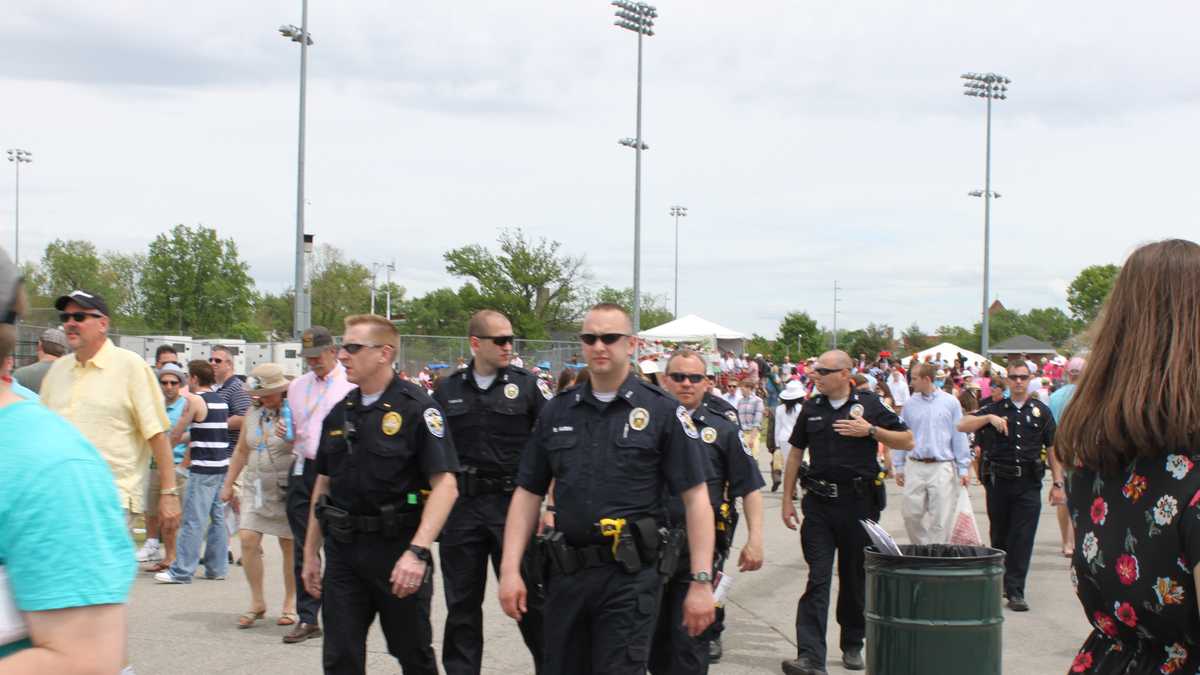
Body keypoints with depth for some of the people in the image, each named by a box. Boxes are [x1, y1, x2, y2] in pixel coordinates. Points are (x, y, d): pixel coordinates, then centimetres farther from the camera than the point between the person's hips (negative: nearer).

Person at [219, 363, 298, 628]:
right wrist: (228, 484, 19)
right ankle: (257, 602, 5)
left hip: (287, 488, -5)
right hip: (255, 486, 5)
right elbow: (241, 450, 18)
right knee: (248, 539, -7)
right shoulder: (253, 412, 9)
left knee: (290, 546, 4)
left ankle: (291, 604, 18)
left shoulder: (294, 413, -8)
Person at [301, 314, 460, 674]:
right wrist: (311, 551, 16)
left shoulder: (416, 408, -10)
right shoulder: (339, 413, 10)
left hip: (397, 549, -5)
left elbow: (445, 485, -16)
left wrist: (417, 552, -26)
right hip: (343, 550, 5)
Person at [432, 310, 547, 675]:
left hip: (512, 503, -2)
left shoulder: (528, 385, -1)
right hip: (461, 506, 3)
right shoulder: (448, 391, 8)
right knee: (462, 601, 9)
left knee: (528, 595, 1)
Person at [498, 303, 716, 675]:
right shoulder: (557, 411, 9)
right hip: (566, 574, 4)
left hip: (630, 577, -4)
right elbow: (528, 493, 11)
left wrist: (701, 582, -11)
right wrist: (510, 569, 1)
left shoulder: (663, 411, -3)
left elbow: (695, 497, -5)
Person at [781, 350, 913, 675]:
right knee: (817, 580, -6)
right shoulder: (811, 408, 9)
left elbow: (907, 441, 2)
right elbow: (796, 453, 15)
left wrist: (871, 430, -12)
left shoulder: (869, 404, 0)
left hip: (859, 503, -1)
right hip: (819, 503, 1)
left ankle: (852, 646, 27)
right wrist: (787, 499, 11)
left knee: (855, 579, 10)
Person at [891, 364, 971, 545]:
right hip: (915, 467, 2)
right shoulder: (910, 404, 7)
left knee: (941, 520, -2)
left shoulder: (950, 403, 1)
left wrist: (963, 469, 0)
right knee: (911, 514, 1)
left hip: (942, 467, -2)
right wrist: (898, 466, 11)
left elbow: (959, 436, 3)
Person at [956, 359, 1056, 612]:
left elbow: (1053, 449, 8)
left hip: (1029, 482, -1)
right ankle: (1001, 580, 28)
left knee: (1023, 538, -6)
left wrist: (1058, 483, 2)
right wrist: (989, 418, -17)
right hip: (998, 480, 1)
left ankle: (1015, 591, -5)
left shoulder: (1041, 411, 8)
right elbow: (962, 426, -3)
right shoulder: (995, 408, 8)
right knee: (999, 534, 11)